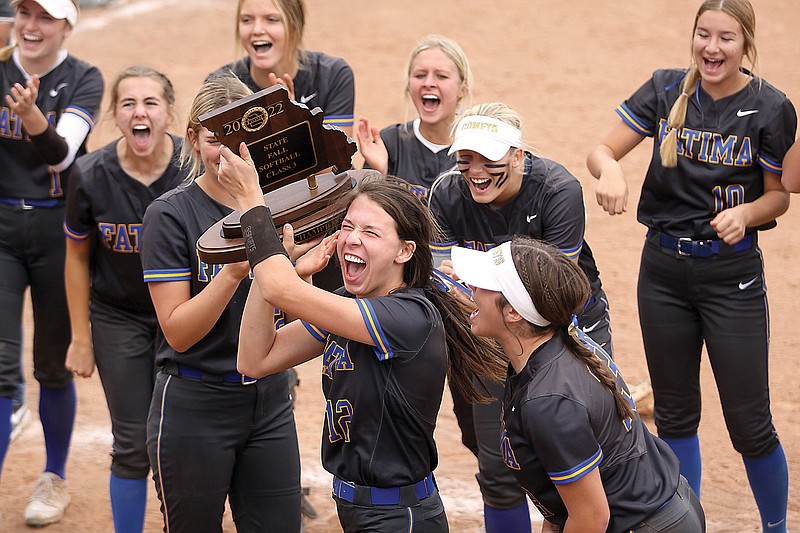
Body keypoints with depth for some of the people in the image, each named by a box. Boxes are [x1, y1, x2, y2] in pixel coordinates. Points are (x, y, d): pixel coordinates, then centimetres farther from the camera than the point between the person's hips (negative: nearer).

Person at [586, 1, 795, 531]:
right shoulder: (667, 90, -1)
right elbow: (600, 150, -3)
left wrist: (745, 213, -21)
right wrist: (610, 171, -26)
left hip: (732, 274, -3)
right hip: (664, 269, 3)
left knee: (749, 423, -2)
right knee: (675, 414, 14)